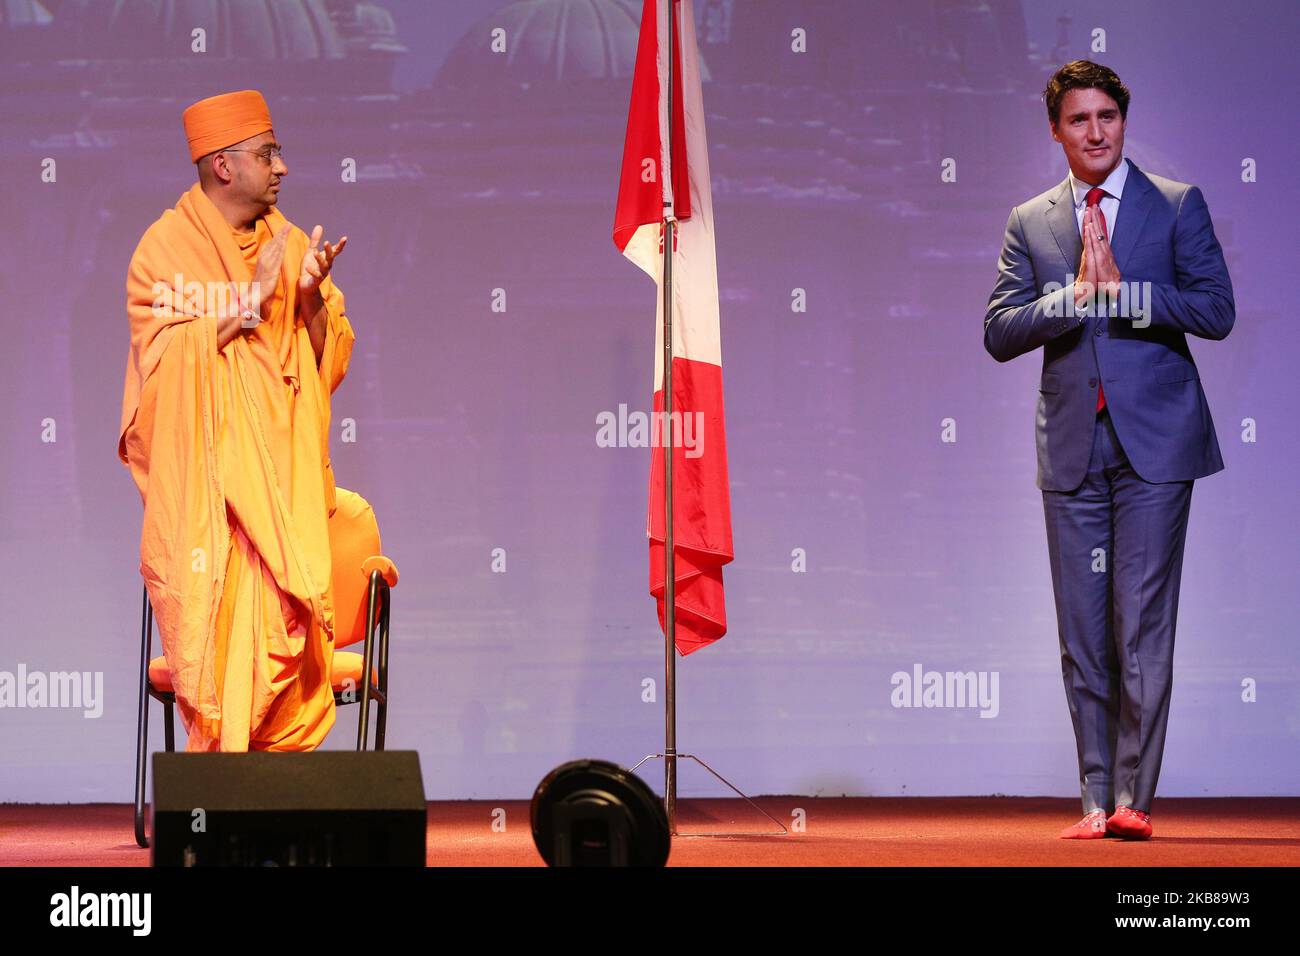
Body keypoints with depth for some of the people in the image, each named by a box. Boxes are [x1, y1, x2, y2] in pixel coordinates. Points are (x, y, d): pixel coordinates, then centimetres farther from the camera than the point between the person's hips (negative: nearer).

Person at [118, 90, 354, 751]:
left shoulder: (289, 242, 12)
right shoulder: (166, 248, -2)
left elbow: (331, 361, 9)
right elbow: (166, 360, -13)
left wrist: (311, 297, -10)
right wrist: (250, 299, -17)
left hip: (284, 483, 4)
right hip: (205, 490, -4)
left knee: (287, 640, -2)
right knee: (220, 646, -10)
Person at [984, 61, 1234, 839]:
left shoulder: (1178, 206, 4)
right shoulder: (1031, 223, 11)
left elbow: (1216, 312, -4)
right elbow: (1000, 332, 2)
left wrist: (1121, 287, -12)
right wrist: (1076, 293, -12)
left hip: (1154, 441, -3)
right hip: (1073, 449, 3)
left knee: (1143, 622, -8)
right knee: (1082, 635, 4)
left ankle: (1134, 796, -6)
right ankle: (1097, 798, 9)